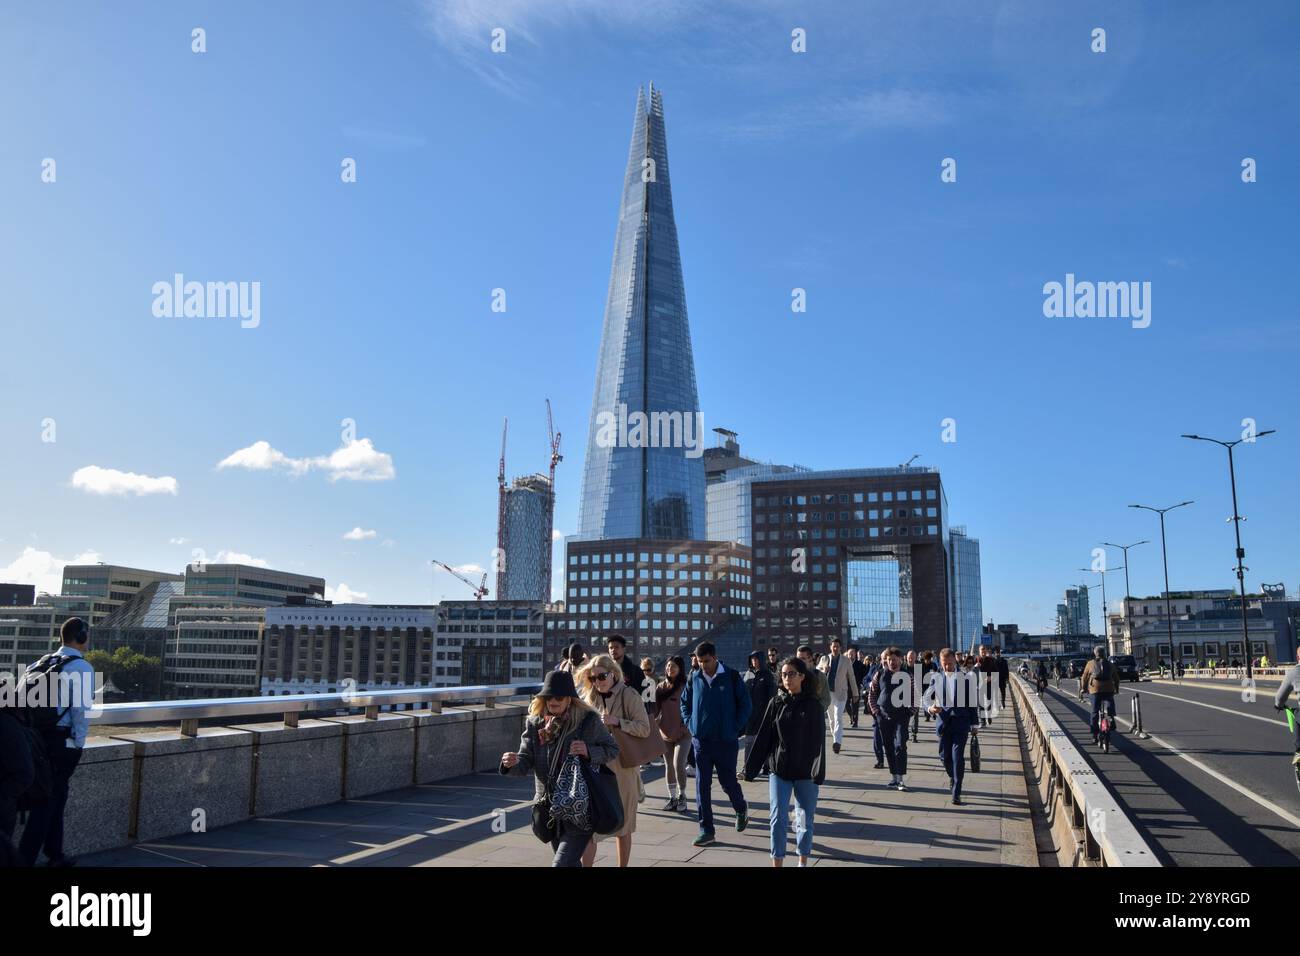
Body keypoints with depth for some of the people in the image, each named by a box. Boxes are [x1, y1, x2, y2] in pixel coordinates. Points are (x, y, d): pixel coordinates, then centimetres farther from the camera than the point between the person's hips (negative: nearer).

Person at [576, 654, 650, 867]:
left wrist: (616, 721, -24)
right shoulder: (590, 698, 7)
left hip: (623, 767, -3)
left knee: (622, 825, 11)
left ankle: (623, 865, 26)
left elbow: (644, 728, -13)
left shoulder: (629, 695, -7)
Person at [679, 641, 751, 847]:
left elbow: (745, 704, -1)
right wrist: (690, 725, 5)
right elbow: (685, 703, 16)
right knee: (702, 785, 2)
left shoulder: (732, 677, -5)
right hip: (701, 741, 3)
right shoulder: (694, 679, 3)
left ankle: (741, 810, 37)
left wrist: (735, 728, -6)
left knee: (728, 782, 6)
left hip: (726, 740, -3)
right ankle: (706, 830, 9)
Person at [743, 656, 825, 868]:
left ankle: (803, 861, 25)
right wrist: (750, 768, -1)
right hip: (779, 771, 1)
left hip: (805, 772, -1)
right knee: (777, 816, -4)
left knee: (805, 818, 8)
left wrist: (819, 772, -15)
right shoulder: (776, 703, 2)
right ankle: (777, 862, 2)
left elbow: (819, 740, -6)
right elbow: (763, 737, 2)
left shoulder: (813, 705, -3)